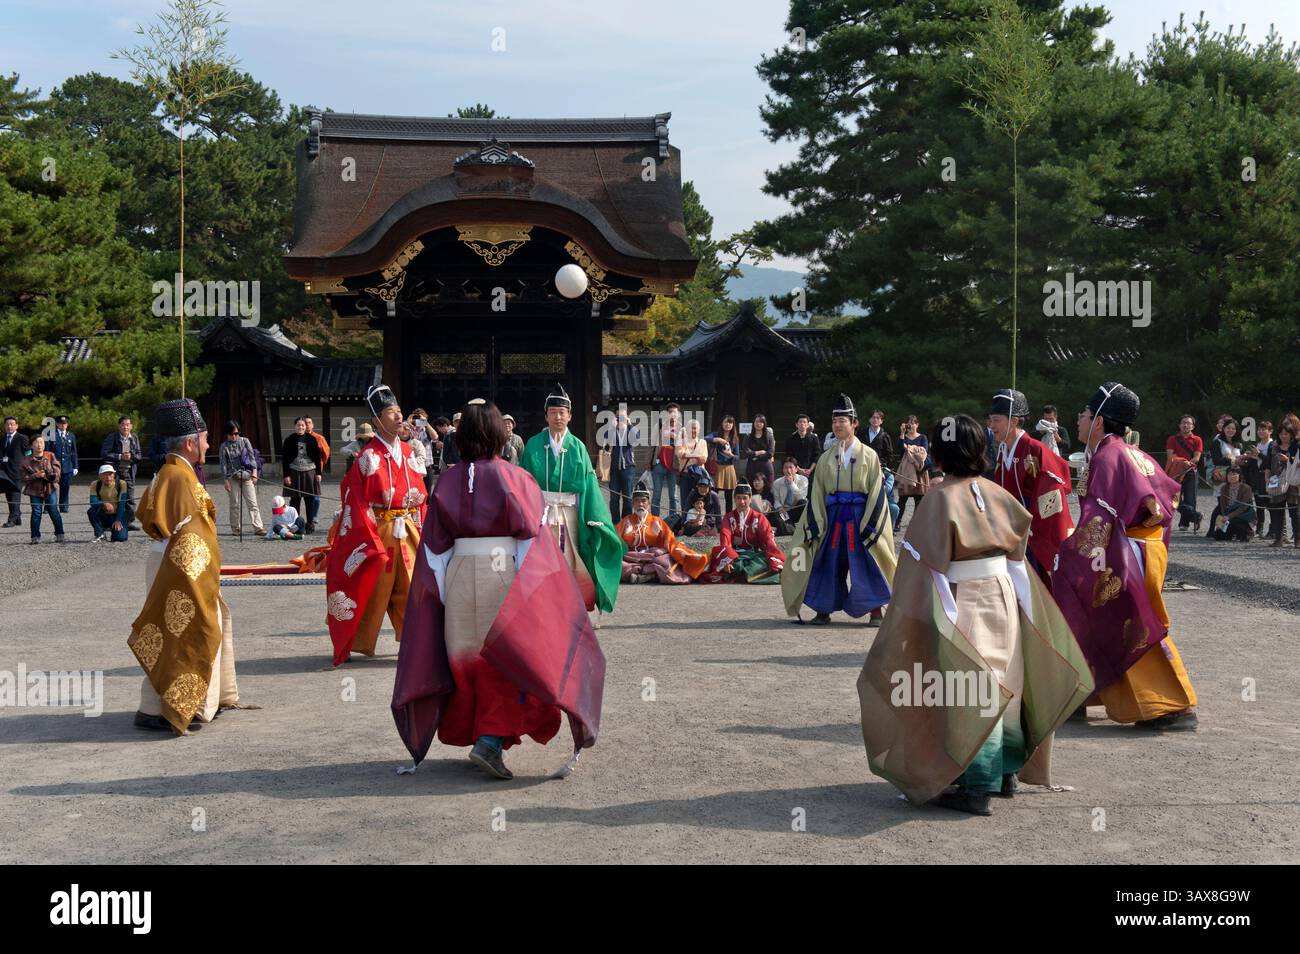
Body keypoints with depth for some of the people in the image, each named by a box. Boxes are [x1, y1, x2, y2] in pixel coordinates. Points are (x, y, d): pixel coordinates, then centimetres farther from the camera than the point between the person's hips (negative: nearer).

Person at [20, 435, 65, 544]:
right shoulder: (27, 460, 1)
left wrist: (46, 475, -17)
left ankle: (59, 535, 5)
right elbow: (25, 477, -3)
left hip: (50, 488, 0)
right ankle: (35, 537, 7)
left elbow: (56, 473, -2)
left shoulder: (50, 456, 3)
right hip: (35, 490, 0)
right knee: (36, 513, 0)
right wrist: (36, 475, -17)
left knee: (54, 511, -3)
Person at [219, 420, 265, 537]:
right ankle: (236, 528, 12)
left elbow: (252, 457, 5)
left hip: (247, 476, 0)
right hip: (232, 478, 0)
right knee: (235, 504, 3)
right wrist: (226, 481, -4)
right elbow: (223, 465, 1)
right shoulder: (224, 447, 2)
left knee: (252, 503, -5)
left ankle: (258, 527, -8)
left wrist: (254, 474, -3)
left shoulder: (245, 441, 5)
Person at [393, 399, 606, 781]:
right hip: (504, 575, -3)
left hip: (459, 578, 3)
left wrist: (442, 594, 9)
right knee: (506, 659, 3)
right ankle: (492, 739, -10)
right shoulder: (517, 479, -6)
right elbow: (531, 537, -5)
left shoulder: (447, 482, 2)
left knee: (467, 657, 15)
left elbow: (435, 545, 3)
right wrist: (534, 594, 0)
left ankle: (470, 733, 23)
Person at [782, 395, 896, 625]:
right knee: (827, 563, 4)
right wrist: (815, 524, 0)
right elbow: (816, 493, 9)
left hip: (860, 517, -3)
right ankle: (823, 611, 13)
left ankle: (876, 612, 6)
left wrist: (869, 525, -11)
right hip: (832, 517, 3)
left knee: (867, 565, -2)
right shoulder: (826, 459, 9)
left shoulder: (868, 456, 0)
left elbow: (877, 492, -3)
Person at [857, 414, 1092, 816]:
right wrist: (1025, 612, 16)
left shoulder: (939, 500, -15)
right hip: (1004, 597, 6)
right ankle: (1005, 771, 30)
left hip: (963, 605, -6)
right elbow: (1017, 556, 8)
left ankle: (976, 786, 2)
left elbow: (929, 567, -15)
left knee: (968, 694, 0)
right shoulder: (998, 494, 2)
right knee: (1001, 685, 17)